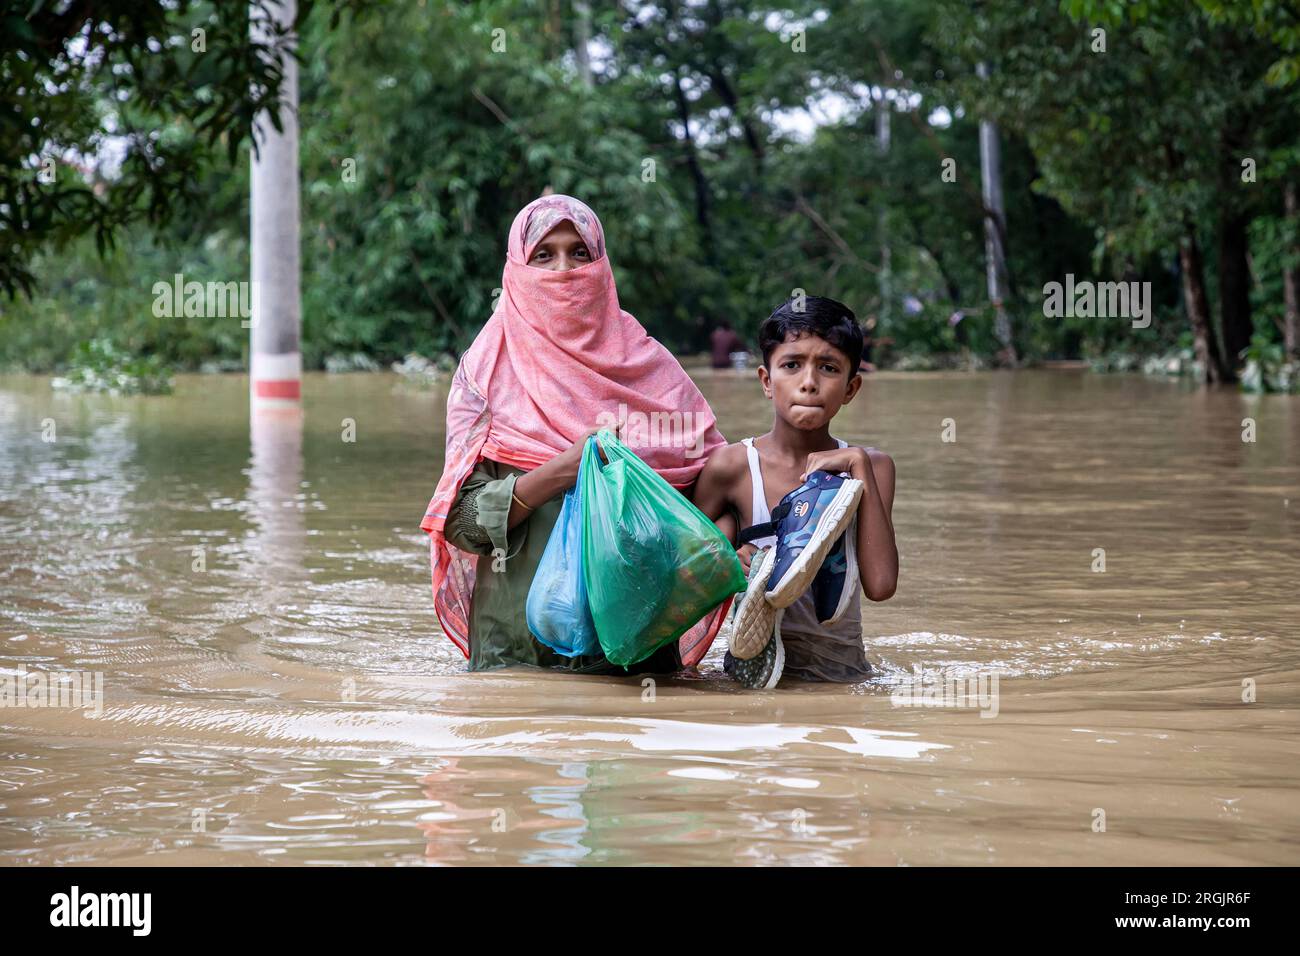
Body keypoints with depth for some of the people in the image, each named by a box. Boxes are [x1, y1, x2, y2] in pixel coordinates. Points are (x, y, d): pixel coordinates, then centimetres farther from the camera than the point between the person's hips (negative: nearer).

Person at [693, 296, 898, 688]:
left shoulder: (869, 466, 2)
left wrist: (860, 467, -12)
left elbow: (880, 585, -13)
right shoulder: (732, 465, -2)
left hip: (841, 667, 1)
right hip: (755, 663, -1)